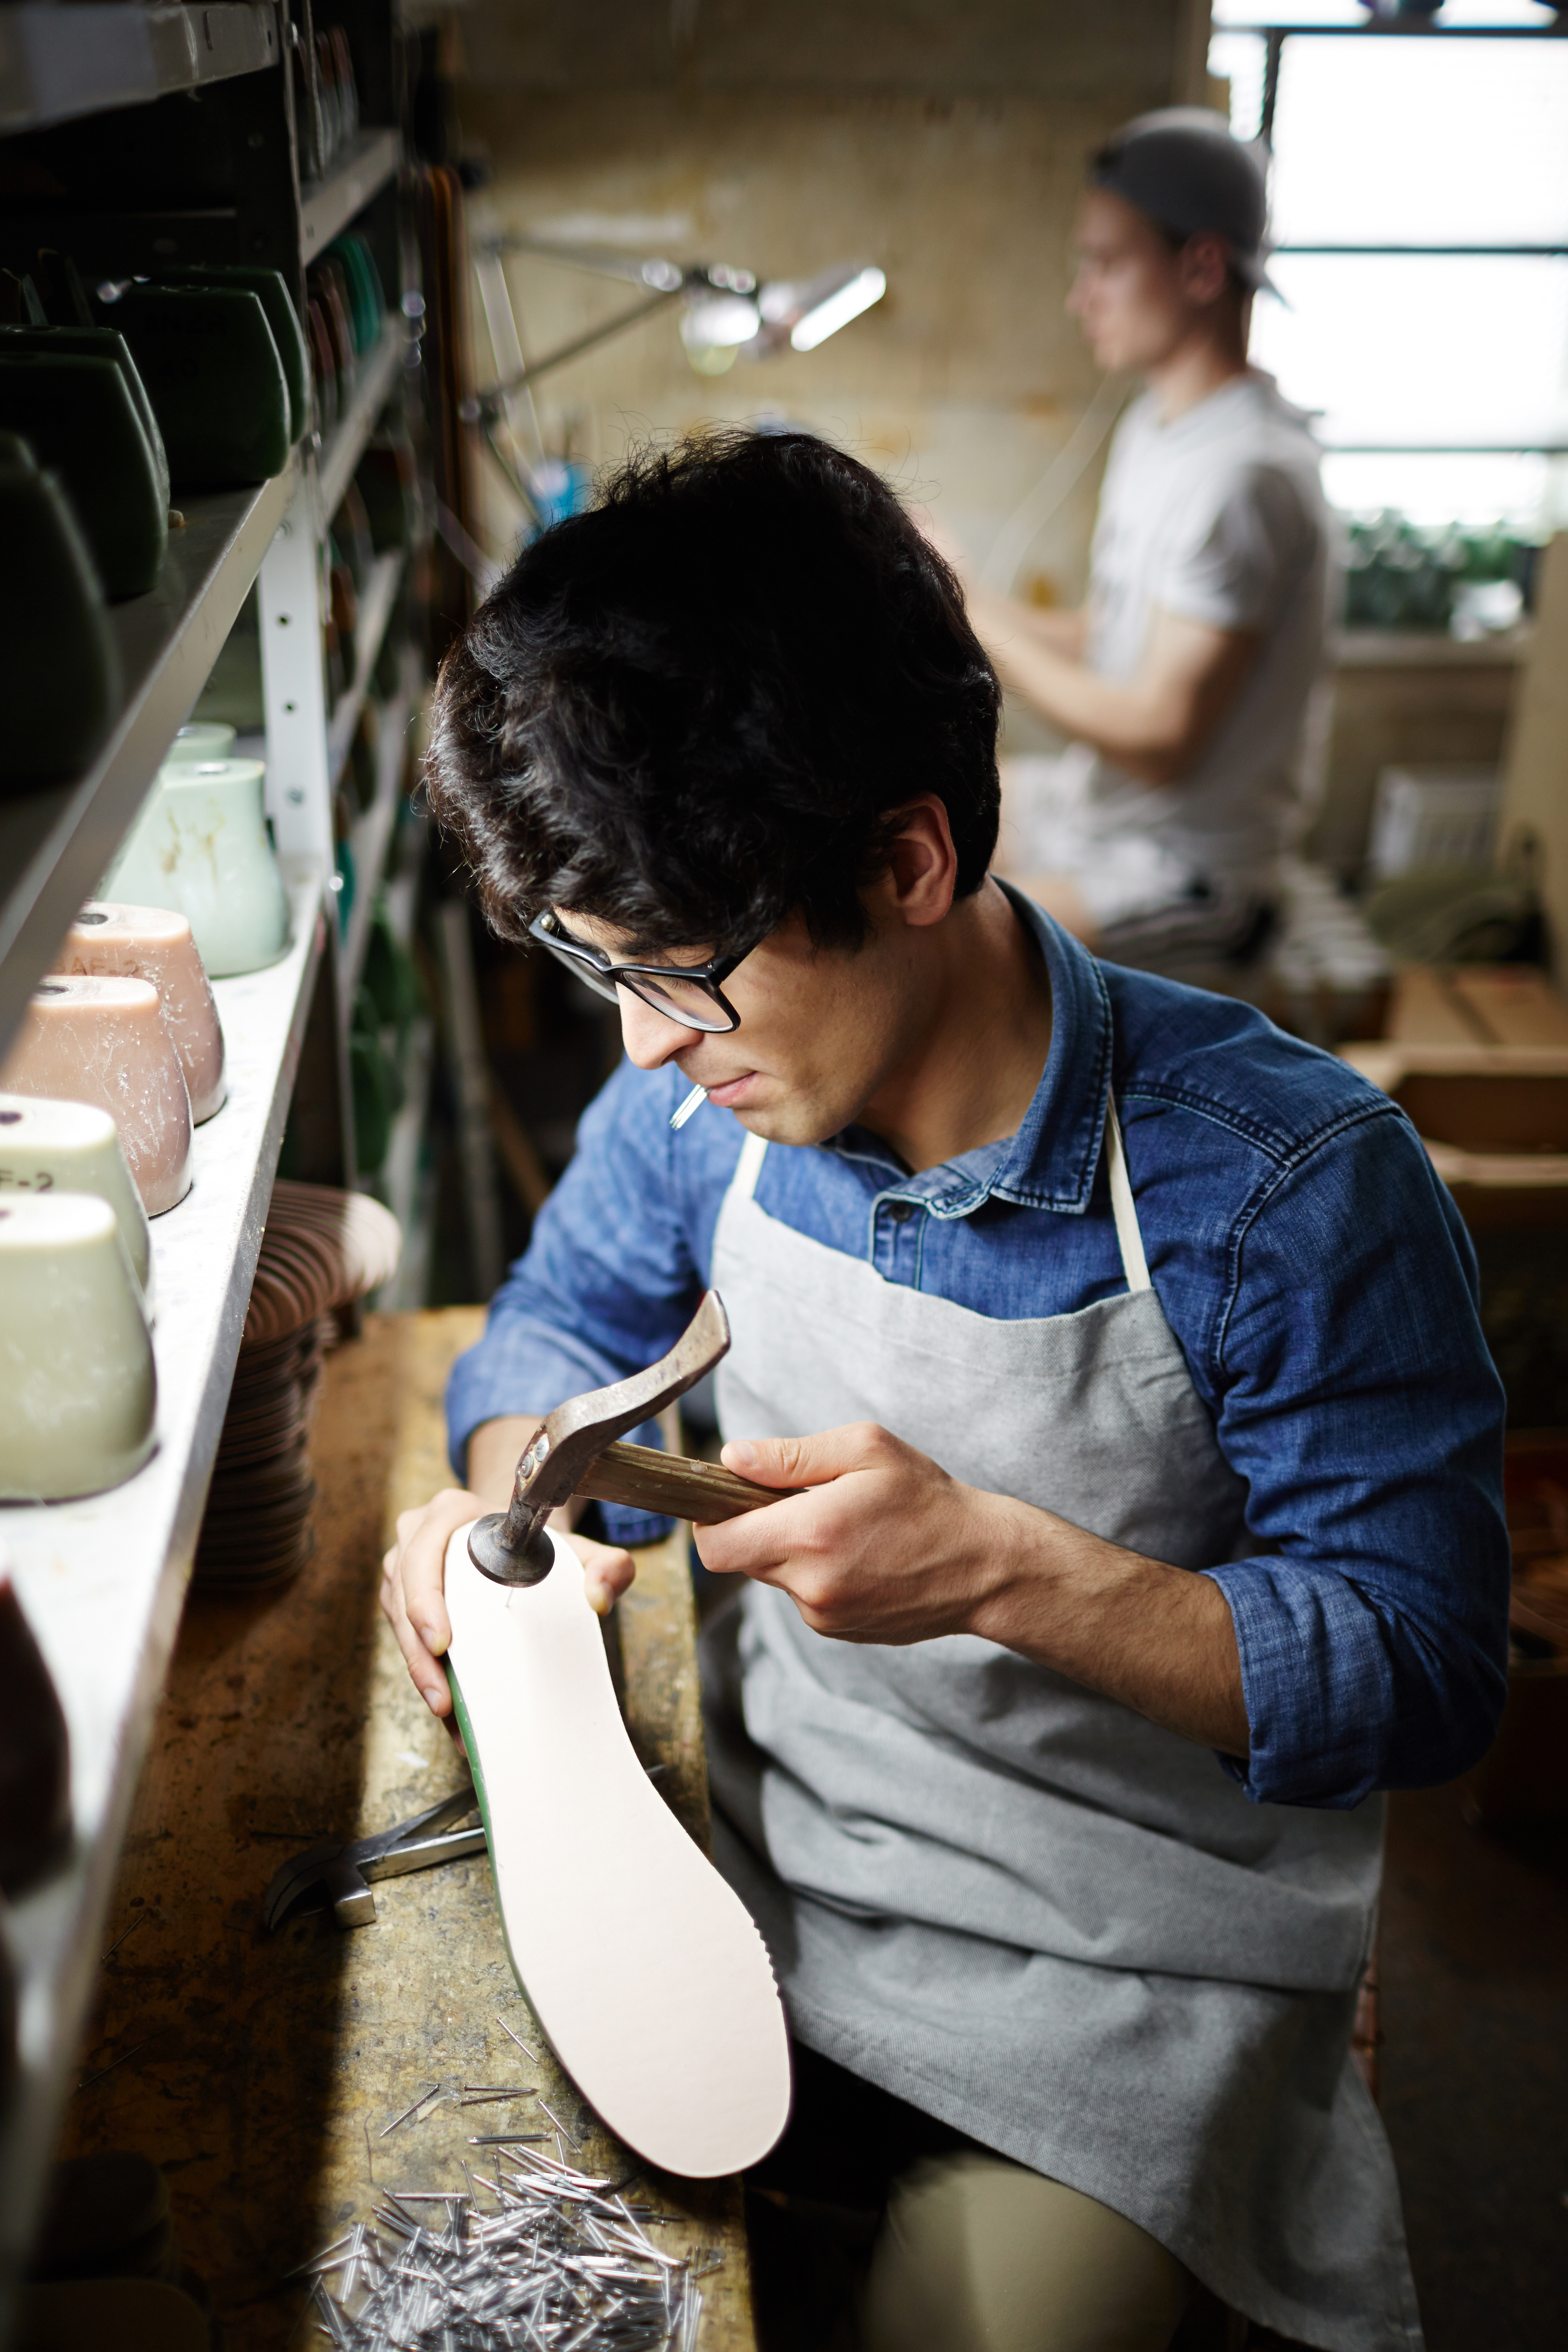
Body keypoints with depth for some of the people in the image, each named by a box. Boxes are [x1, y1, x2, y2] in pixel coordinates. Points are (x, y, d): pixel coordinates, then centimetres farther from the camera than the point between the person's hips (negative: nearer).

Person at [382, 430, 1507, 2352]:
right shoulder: (704, 1087, -11)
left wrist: (1007, 1570, -33)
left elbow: (1422, 1673, -19)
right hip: (761, 1868, 5)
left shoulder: (1284, 1187, -26)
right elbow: (569, 1313, 8)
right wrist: (514, 1491, -15)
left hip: (1127, 1968, -4)